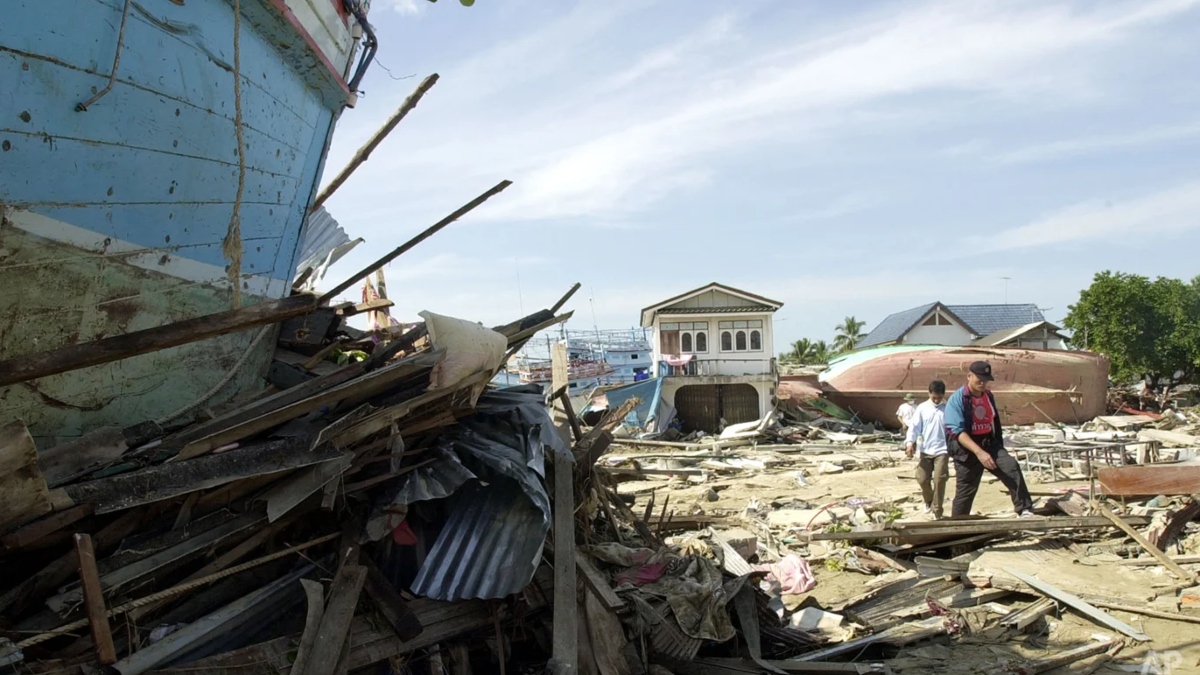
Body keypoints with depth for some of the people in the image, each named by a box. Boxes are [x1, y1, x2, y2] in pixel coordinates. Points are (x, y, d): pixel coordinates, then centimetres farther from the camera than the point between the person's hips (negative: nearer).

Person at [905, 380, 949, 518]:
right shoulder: (922, 408, 1)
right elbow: (915, 427, -3)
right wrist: (910, 442, -18)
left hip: (942, 450, -2)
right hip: (925, 451, 2)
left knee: (939, 479, -11)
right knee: (922, 479, 1)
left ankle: (937, 512, 2)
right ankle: (929, 501, 31)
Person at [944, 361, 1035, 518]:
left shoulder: (989, 396, 7)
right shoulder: (957, 399, -14)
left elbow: (995, 423, 19)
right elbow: (957, 431, -23)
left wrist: (1000, 449, 19)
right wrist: (979, 452, -33)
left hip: (990, 444, 5)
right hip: (967, 450, -5)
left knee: (1012, 466, -21)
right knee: (965, 492, 2)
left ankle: (1025, 510, -19)